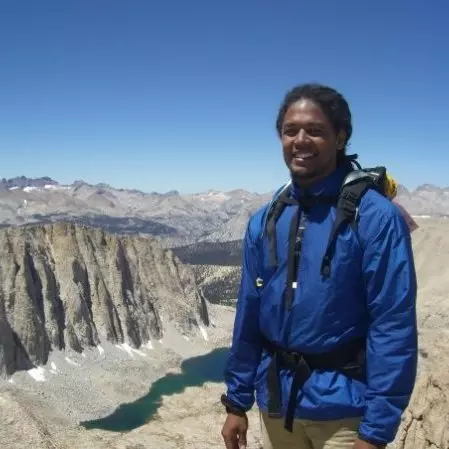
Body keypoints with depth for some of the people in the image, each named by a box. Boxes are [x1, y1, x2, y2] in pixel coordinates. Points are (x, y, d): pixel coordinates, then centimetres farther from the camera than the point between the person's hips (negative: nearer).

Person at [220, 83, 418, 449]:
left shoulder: (376, 217, -15)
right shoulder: (263, 221, 1)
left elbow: (394, 326, -16)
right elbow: (249, 315, 6)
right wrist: (237, 400, 8)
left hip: (342, 406, -5)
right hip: (275, 400, 5)